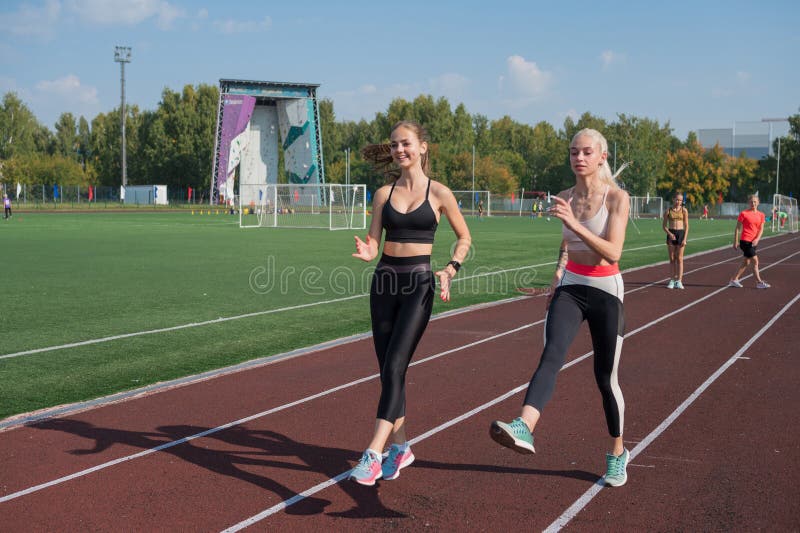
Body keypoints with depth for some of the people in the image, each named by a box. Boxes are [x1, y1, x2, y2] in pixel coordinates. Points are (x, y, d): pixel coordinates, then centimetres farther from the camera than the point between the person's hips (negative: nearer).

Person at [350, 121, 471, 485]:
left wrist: (450, 270, -5)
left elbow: (464, 237, 10)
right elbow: (374, 242, 6)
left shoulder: (439, 193, 0)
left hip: (419, 283, -4)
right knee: (387, 369, 7)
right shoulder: (384, 194, 8)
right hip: (384, 281, 4)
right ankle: (399, 446, 23)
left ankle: (373, 455, -17)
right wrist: (367, 253, -18)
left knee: (394, 366, -14)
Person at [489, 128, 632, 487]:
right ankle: (523, 428, -45)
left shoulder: (617, 198, -9)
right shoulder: (565, 197, 6)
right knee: (551, 355, -24)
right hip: (570, 288, 3)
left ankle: (617, 453, 27)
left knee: (606, 378, 6)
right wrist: (560, 268, 11)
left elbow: (613, 253, -21)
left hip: (605, 292, -3)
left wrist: (573, 222, -29)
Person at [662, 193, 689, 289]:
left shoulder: (684, 210, 0)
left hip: (681, 233, -1)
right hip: (671, 234, 1)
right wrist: (669, 234, -13)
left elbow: (686, 226, 0)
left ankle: (679, 281, 0)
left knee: (679, 258, -1)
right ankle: (672, 280, 9)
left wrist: (684, 239, -8)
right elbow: (664, 225, 5)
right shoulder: (668, 210, 2)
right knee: (672, 259, 5)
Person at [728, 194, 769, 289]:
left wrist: (757, 239, -13)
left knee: (746, 263, 11)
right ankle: (759, 282, -3)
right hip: (745, 241, -6)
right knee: (755, 261, -9)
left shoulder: (761, 215, 8)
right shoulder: (744, 214, -6)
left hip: (753, 242, 6)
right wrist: (735, 242, -6)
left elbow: (761, 229, 4)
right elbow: (737, 228, -4)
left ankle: (734, 280, 22)